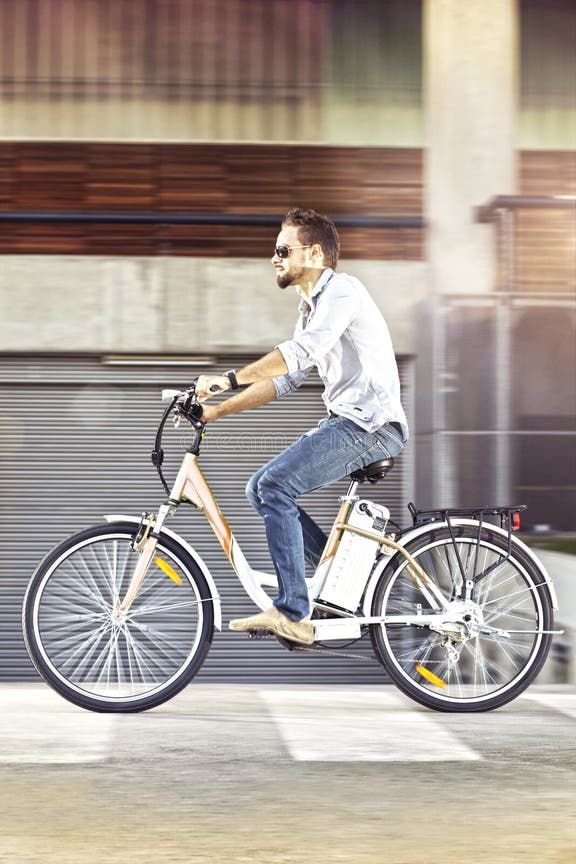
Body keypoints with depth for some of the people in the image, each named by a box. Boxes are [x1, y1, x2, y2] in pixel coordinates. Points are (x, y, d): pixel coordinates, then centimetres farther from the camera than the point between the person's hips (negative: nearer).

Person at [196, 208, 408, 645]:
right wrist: (216, 411, 12)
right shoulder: (311, 308, 21)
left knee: (275, 483, -21)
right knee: (262, 489, 6)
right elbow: (284, 379, 20)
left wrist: (228, 379, -29)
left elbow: (302, 352, -26)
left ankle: (293, 614, -21)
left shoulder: (341, 290, -10)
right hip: (344, 422, 10)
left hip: (371, 424, -10)